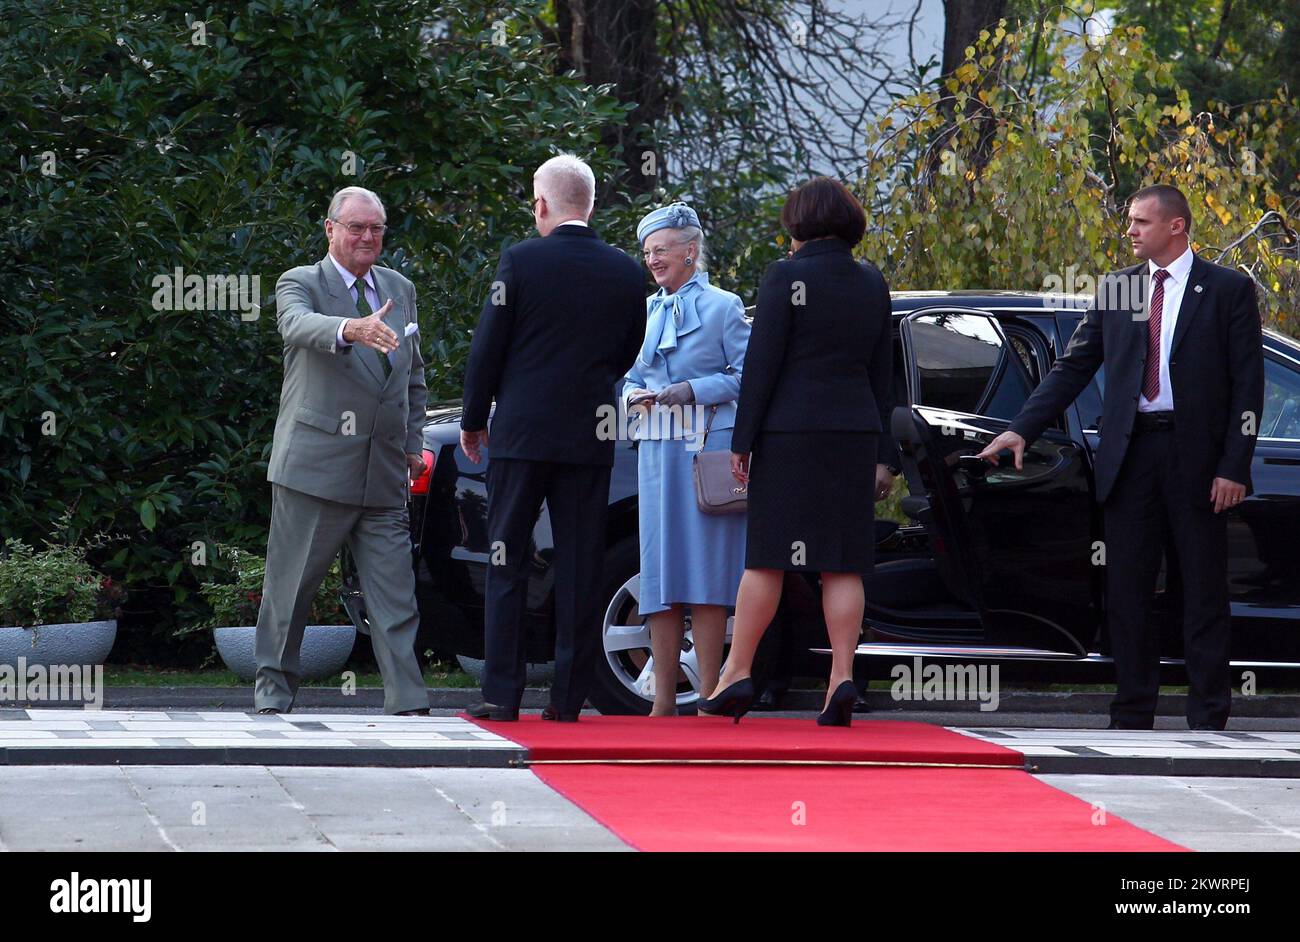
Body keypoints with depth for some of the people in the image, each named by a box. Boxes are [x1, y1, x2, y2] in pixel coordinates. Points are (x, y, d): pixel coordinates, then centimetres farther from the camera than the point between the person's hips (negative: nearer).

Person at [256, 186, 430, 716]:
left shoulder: (400, 290, 18)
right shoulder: (301, 284, 0)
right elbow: (297, 326, -25)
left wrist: (413, 443, 14)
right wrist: (351, 329, -45)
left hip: (384, 473, 4)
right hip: (314, 465, -4)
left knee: (395, 596, -3)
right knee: (290, 586, 4)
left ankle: (408, 705, -6)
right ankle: (273, 688, 18)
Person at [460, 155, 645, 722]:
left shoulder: (521, 261, -8)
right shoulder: (626, 272, 2)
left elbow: (487, 349, -4)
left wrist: (473, 420, 8)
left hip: (522, 433, -3)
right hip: (591, 437, 3)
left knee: (507, 564, 3)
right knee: (580, 568, 5)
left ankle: (502, 694, -1)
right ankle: (568, 696, 4)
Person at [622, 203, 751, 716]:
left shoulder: (722, 306, 1)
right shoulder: (646, 311, 16)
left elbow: (747, 375, -4)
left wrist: (693, 391, -15)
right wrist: (636, 396, 1)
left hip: (708, 448, -5)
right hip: (657, 451, 5)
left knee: (705, 571, -7)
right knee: (660, 571, 2)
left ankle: (708, 694, -6)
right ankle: (664, 698, 3)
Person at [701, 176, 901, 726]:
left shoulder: (786, 277, -6)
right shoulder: (872, 284, 10)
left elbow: (761, 365, -9)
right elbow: (882, 375, 13)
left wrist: (742, 441, -5)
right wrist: (883, 455, 16)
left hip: (790, 432, -4)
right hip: (855, 432, 4)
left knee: (766, 557, 0)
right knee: (843, 563, 3)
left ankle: (737, 675, 1)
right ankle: (841, 678, -5)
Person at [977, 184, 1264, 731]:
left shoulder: (1229, 290, 1)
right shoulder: (1116, 288, 11)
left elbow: (1248, 384, -2)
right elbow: (1073, 368, 11)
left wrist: (1234, 466, -10)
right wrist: (1021, 429, 0)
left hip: (1195, 458, -4)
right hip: (1129, 455, 4)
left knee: (1204, 593, 1)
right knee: (1126, 592, 4)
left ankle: (1209, 721, 5)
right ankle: (1132, 717, 11)